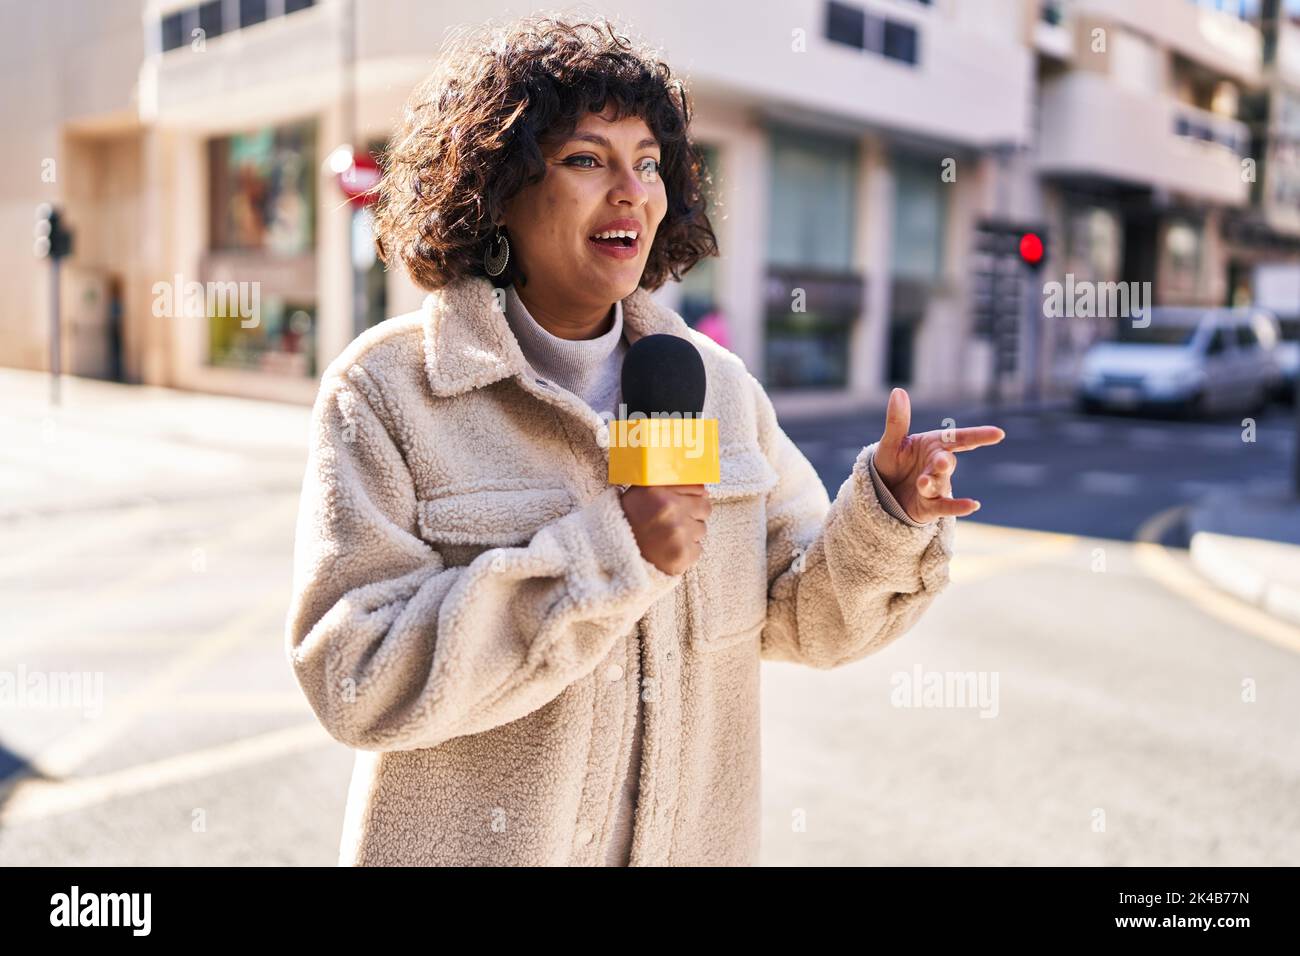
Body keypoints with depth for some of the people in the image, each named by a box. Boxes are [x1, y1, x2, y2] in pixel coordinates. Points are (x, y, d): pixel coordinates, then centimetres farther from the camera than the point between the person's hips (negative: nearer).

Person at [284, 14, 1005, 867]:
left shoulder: (718, 382, -2)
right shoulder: (386, 389, -14)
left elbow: (800, 618, 1)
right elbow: (356, 681, -20)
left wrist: (884, 520, -18)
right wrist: (602, 557, -27)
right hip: (470, 841, -3)